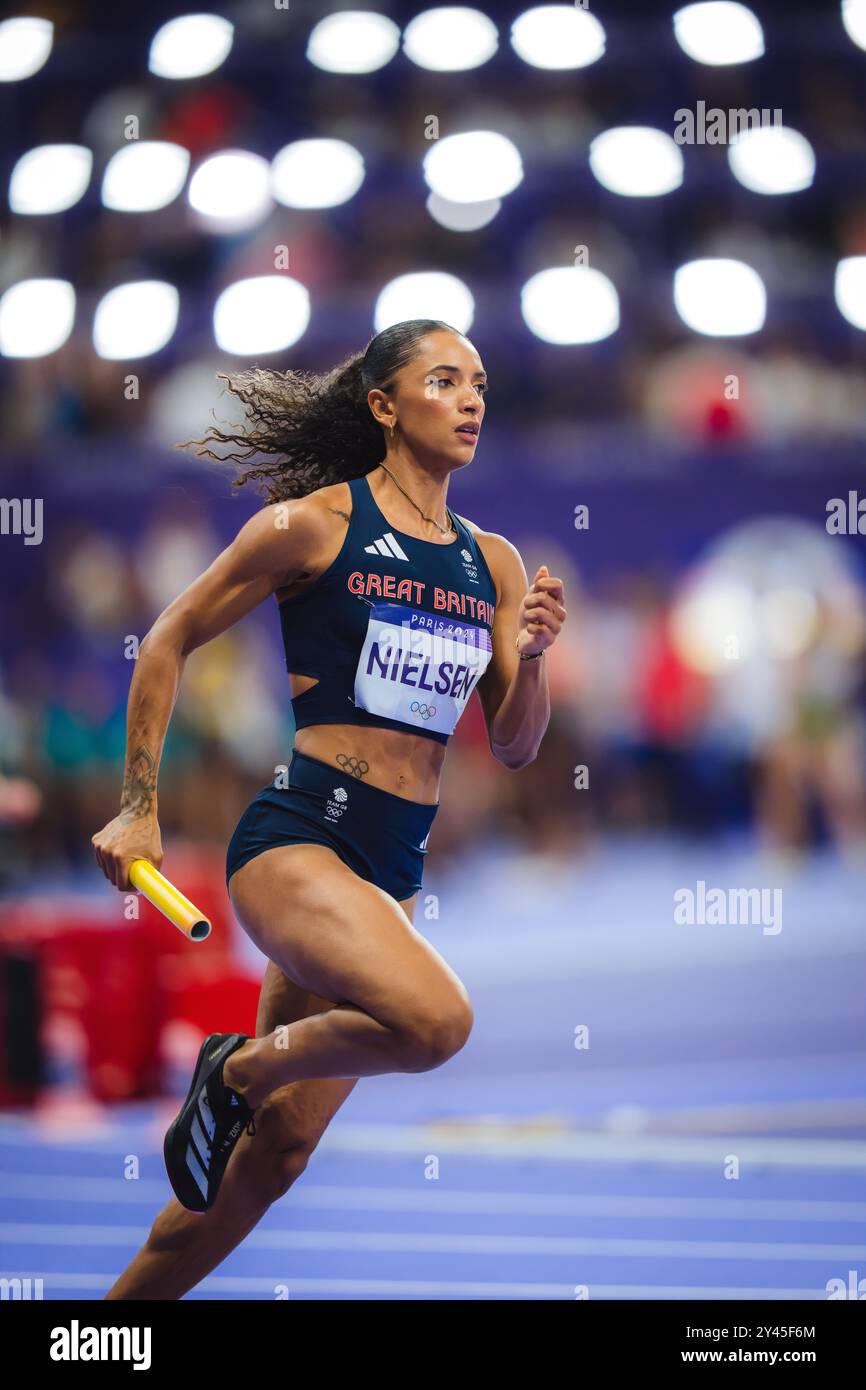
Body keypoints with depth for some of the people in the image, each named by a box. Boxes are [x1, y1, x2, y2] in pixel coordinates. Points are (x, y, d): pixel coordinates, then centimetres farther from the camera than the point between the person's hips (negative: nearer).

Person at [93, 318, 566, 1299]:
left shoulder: (493, 564, 11)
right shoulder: (315, 524, -4)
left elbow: (513, 748, 13)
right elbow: (169, 641, 3)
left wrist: (530, 657, -7)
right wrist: (138, 807, 0)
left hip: (394, 866, 6)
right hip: (296, 838, -6)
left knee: (278, 1150, 7)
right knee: (435, 1018, -32)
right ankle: (236, 1069, -4)